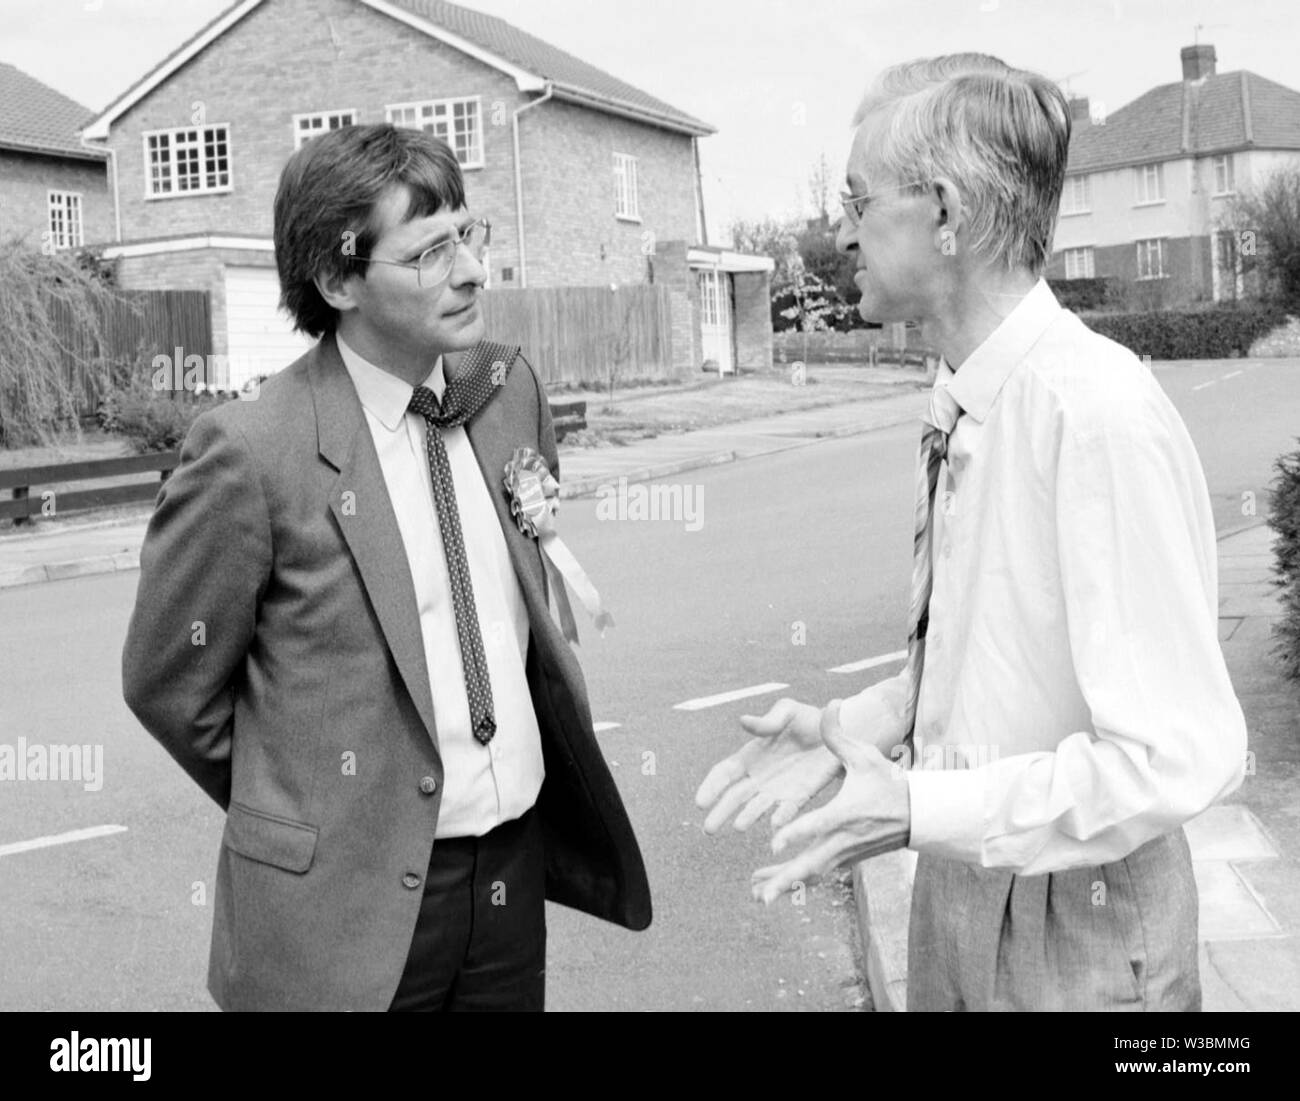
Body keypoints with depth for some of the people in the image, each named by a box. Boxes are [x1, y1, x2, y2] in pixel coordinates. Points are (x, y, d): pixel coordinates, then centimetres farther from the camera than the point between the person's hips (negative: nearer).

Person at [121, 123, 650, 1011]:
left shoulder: (512, 388, 1)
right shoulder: (250, 454, -16)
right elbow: (169, 686, -6)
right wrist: (305, 810, 3)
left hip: (518, 869, 5)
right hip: (354, 904, -5)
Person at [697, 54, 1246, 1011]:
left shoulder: (1102, 417, -26)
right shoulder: (959, 405, 0)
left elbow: (1179, 757, -27)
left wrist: (920, 808, -25)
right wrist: (850, 725, -1)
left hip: (1077, 921, -7)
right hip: (960, 874, 7)